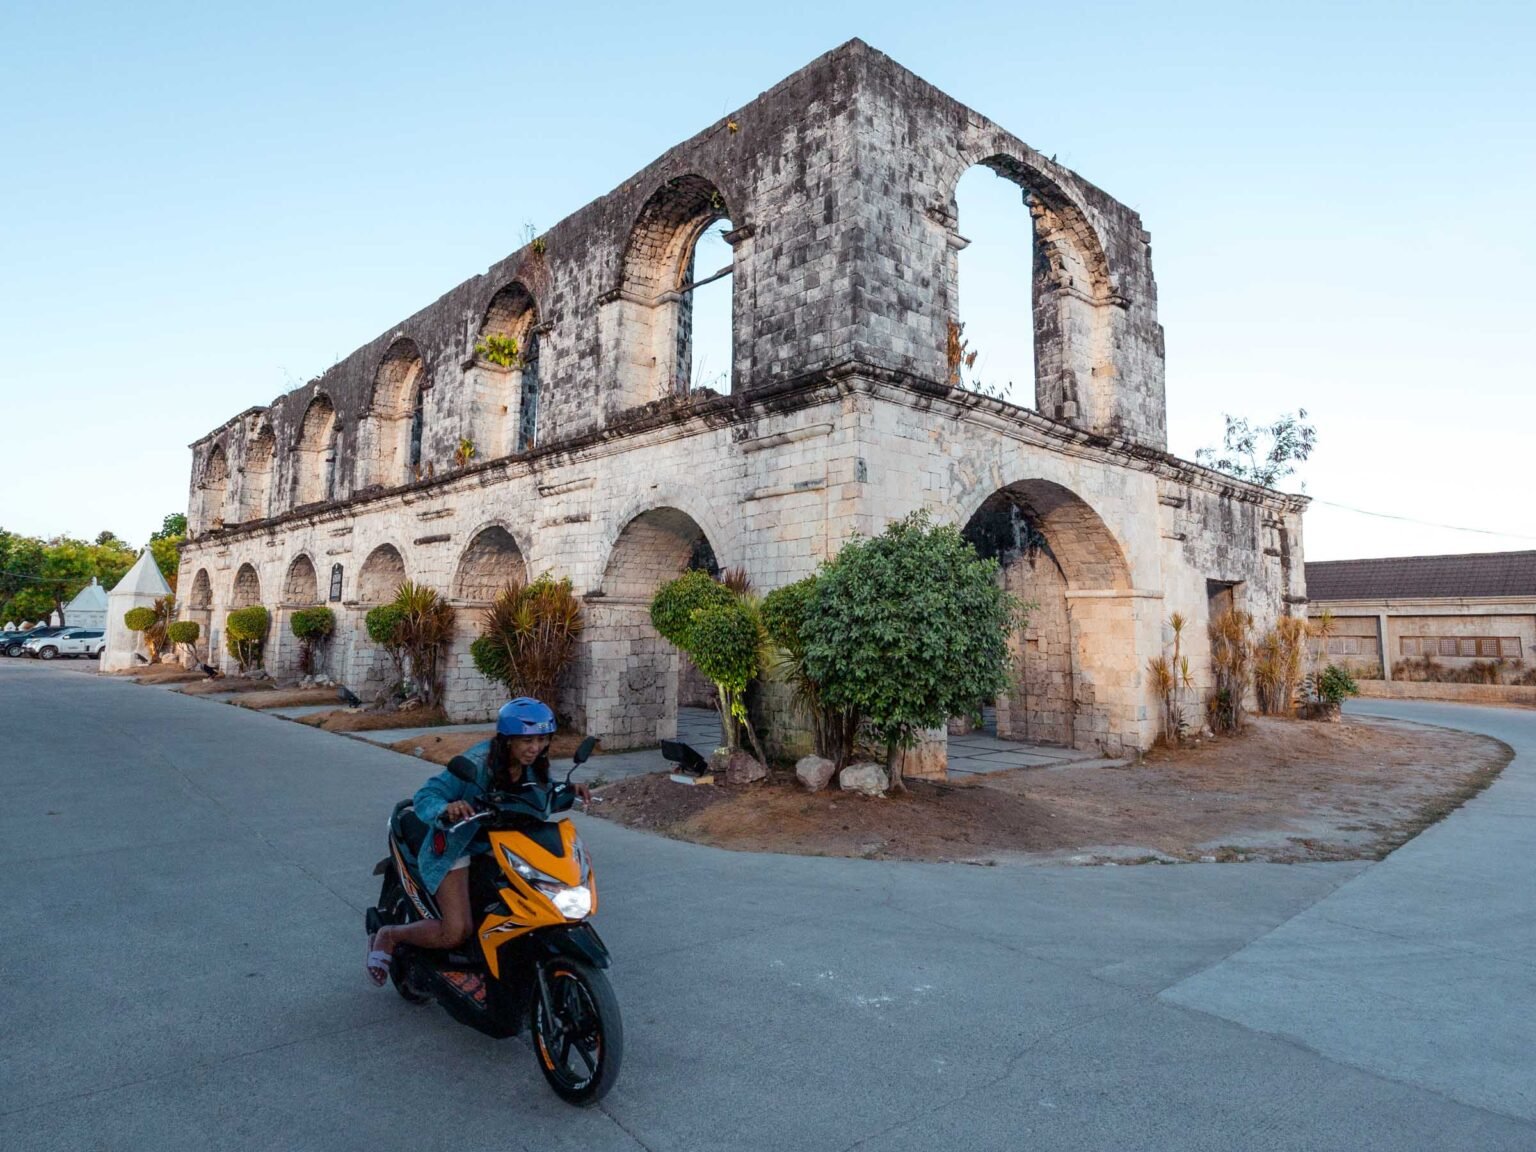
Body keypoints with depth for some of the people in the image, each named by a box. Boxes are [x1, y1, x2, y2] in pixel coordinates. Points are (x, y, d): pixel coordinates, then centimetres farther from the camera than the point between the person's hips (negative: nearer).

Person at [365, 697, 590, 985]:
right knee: (455, 933, -17)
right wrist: (446, 810, -49)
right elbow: (424, 798, -27)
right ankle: (388, 936, 12)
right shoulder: (475, 764, -28)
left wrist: (569, 789, -11)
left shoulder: (533, 765, -8)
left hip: (500, 843, 7)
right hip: (456, 847, -6)